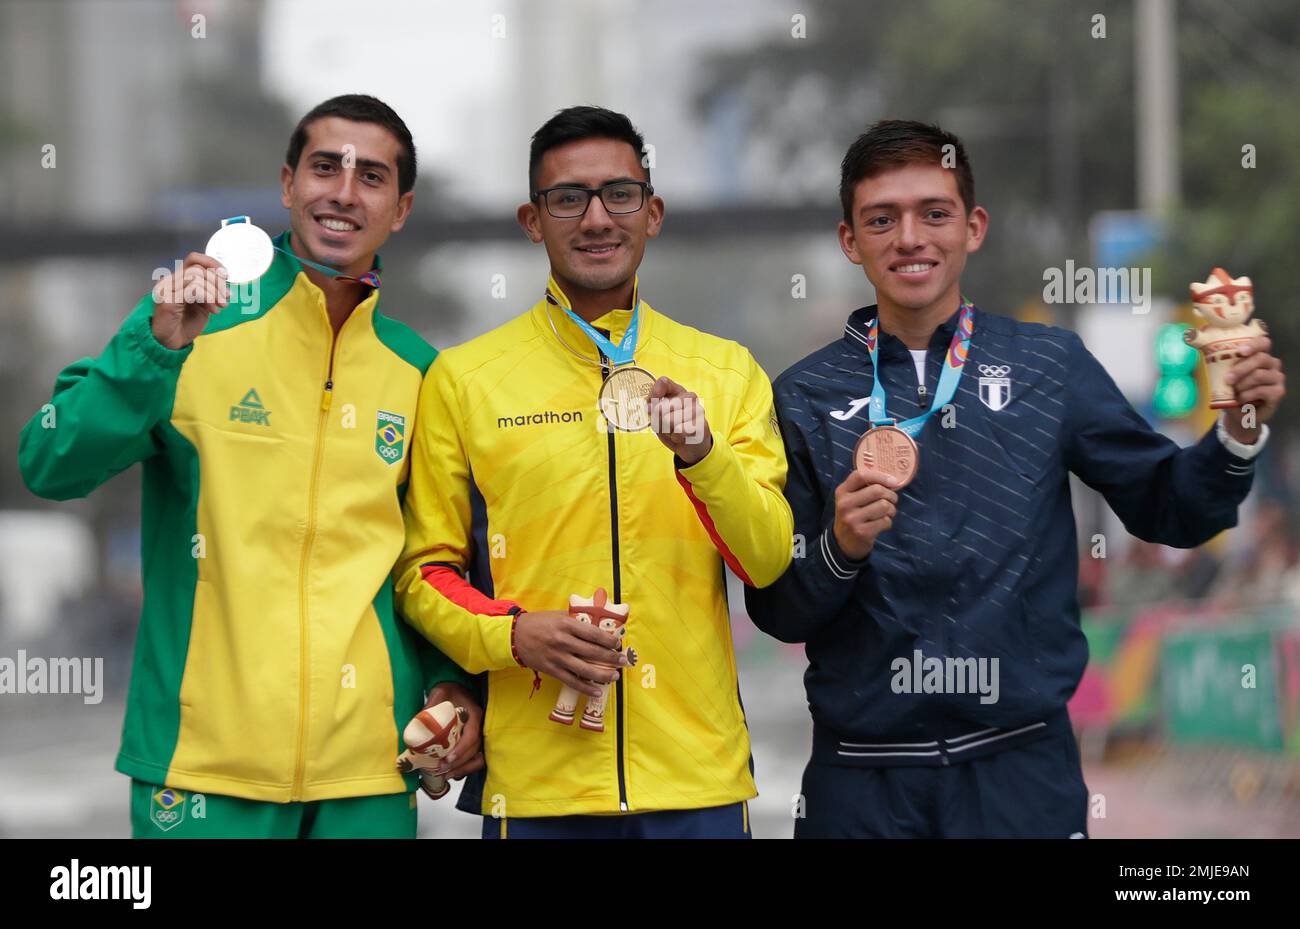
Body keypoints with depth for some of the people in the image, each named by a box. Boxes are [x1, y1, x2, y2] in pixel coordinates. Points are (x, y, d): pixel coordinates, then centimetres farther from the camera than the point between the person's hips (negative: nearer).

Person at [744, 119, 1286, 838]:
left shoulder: (1051, 366, 3)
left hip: (1024, 774, 0)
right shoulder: (804, 397, 2)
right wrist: (838, 549, -16)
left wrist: (1238, 433, -8)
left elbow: (1166, 509, 8)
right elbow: (776, 612, 2)